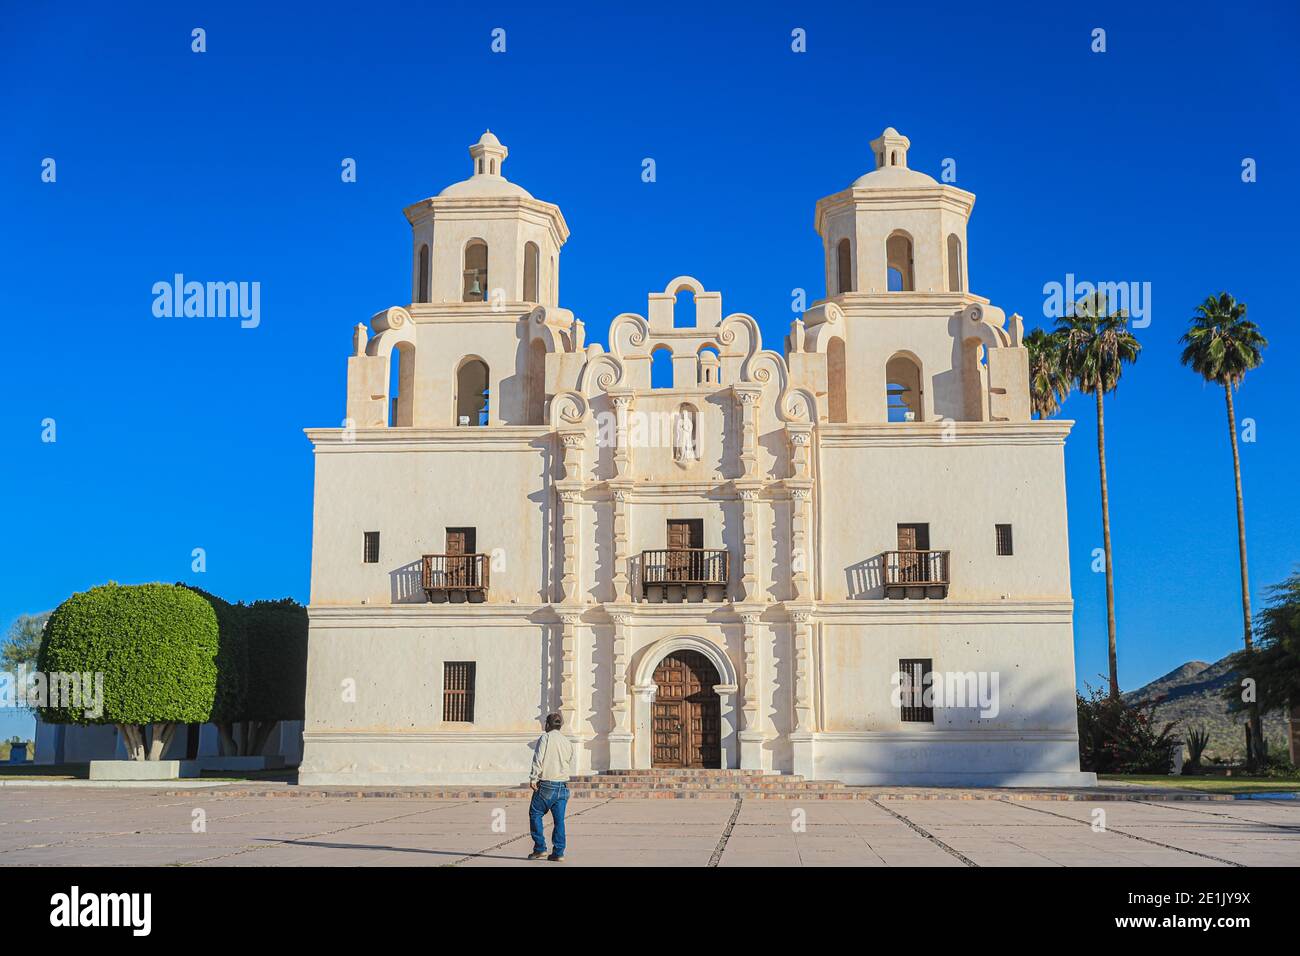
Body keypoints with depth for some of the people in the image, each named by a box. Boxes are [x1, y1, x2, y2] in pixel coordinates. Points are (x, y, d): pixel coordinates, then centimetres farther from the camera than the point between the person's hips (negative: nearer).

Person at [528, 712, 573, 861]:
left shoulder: (545, 738, -3)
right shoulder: (568, 742, 13)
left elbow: (538, 759, -12)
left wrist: (533, 778, -12)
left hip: (546, 784, -5)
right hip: (563, 785, 5)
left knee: (535, 814, 7)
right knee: (559, 819, 5)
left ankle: (540, 848, 3)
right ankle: (558, 852, 2)